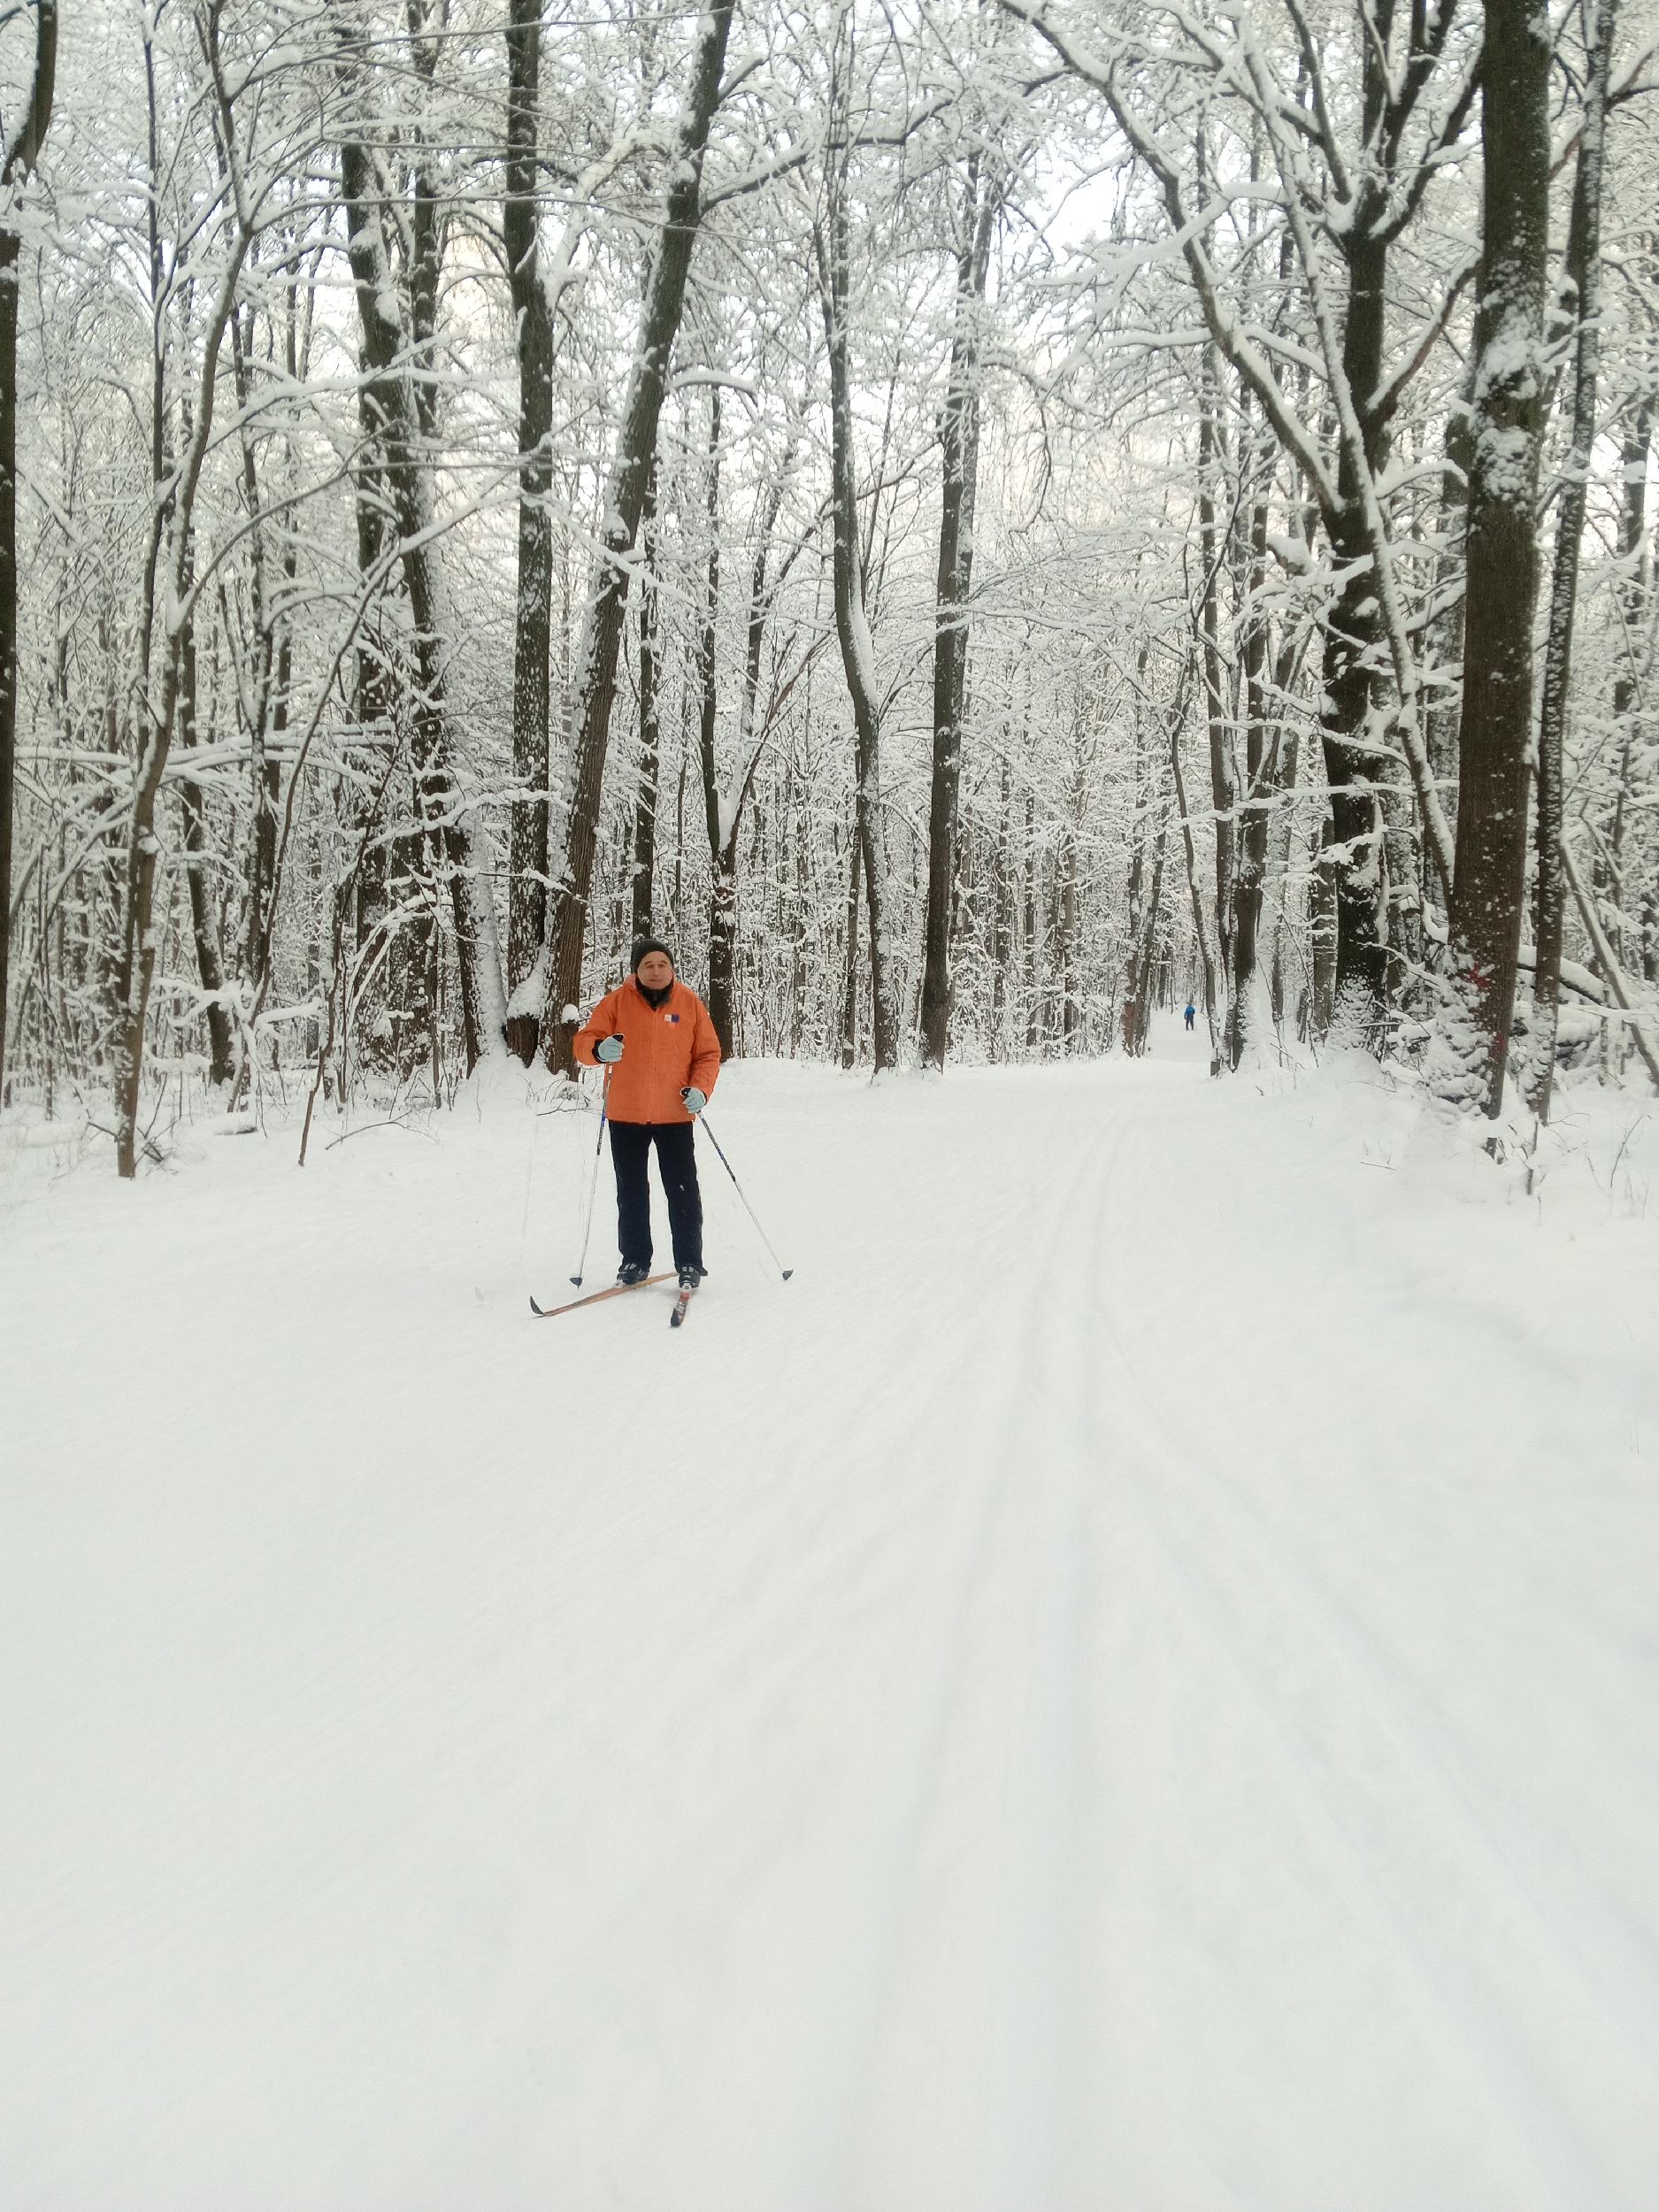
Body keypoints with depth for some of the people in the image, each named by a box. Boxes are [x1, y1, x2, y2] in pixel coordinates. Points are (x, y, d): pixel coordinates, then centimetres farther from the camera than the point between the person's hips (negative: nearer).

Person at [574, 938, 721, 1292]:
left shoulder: (689, 1002, -1)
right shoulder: (617, 1001, -3)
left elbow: (708, 1054, 3)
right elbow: (584, 1042, -5)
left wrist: (700, 1089, -14)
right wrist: (599, 1049, -28)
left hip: (675, 1116, -1)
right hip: (625, 1116, 1)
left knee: (683, 1192, 2)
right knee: (631, 1193, 12)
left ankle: (689, 1264, 13)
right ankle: (635, 1261, 24)